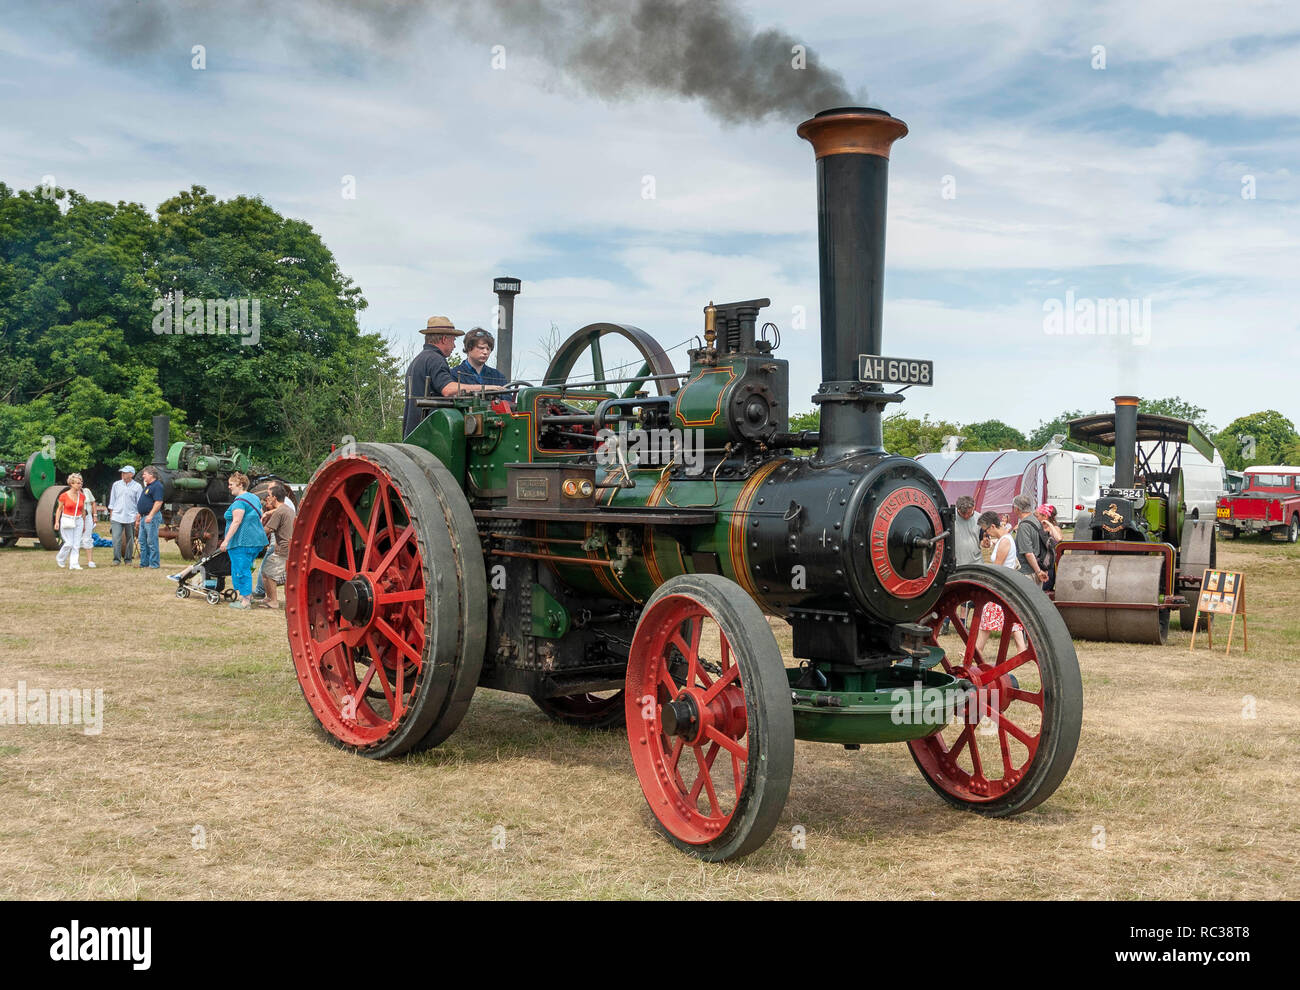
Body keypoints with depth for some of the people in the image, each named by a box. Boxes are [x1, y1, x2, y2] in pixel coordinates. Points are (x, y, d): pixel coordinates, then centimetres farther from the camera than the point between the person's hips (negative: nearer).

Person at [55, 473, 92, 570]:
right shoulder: (64, 495, -8)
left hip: (78, 521, 4)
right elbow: (59, 509, 1)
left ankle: (74, 564, 3)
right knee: (69, 543, -6)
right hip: (67, 521, -4)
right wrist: (57, 522, -4)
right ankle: (60, 560, 18)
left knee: (76, 544, -1)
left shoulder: (82, 496, 3)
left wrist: (84, 524, 15)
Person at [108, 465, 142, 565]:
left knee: (130, 539, 5)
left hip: (130, 518, -1)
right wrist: (111, 515, 8)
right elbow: (112, 501, 13)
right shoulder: (116, 484, 8)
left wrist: (138, 517, -3)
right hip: (117, 517, 1)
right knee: (116, 538, -9)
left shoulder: (137, 486, 2)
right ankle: (116, 559, -3)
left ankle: (128, 559, 15)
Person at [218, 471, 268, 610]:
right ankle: (247, 594, 20)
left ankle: (245, 601, -4)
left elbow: (236, 522, -21)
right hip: (256, 540, 9)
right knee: (246, 569, 18)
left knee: (241, 570, -5)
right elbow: (260, 519, 21)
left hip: (242, 542, -9)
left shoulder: (240, 501, -13)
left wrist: (226, 540, -21)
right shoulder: (254, 498, 16)